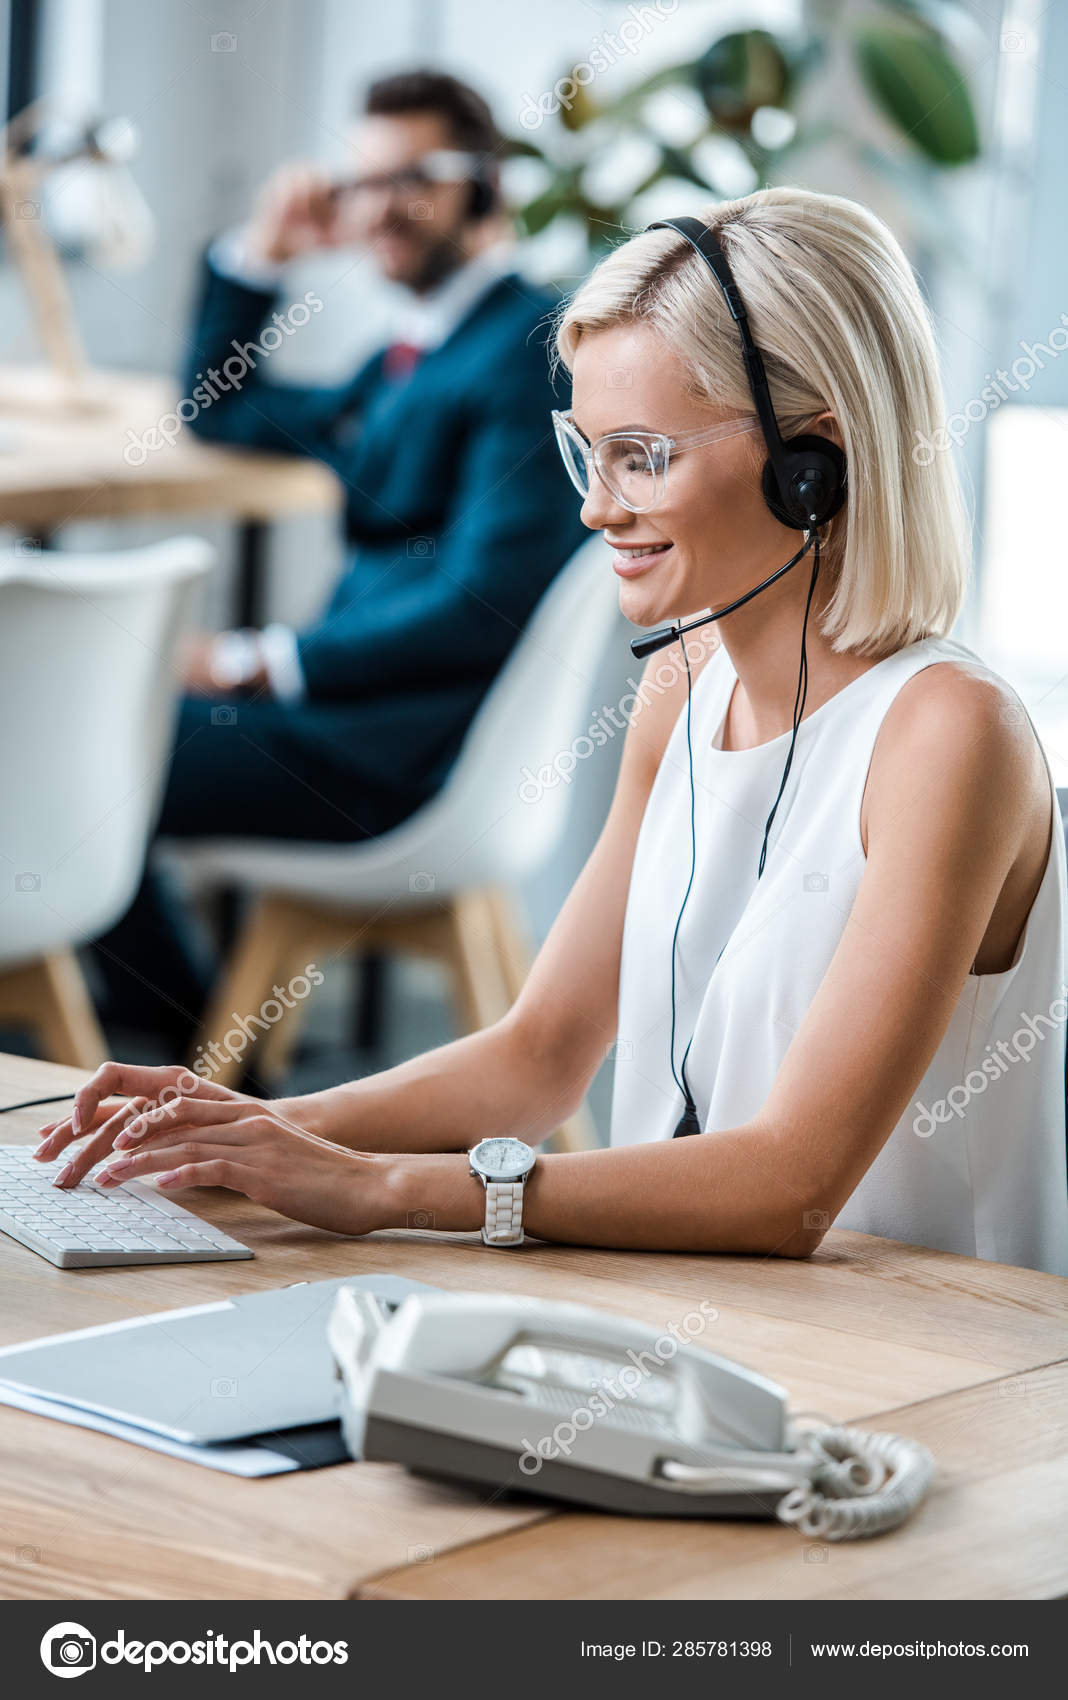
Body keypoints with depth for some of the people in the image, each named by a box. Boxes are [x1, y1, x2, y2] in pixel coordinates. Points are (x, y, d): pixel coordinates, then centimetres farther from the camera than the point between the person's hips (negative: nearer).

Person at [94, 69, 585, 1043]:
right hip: (363, 687, 10)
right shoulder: (418, 347, 18)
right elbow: (219, 418, 28)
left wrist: (268, 662, -17)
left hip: (412, 743, -10)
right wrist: (262, 253, 14)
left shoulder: (530, 350, -13)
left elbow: (485, 605, -21)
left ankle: (204, 1053, 5)